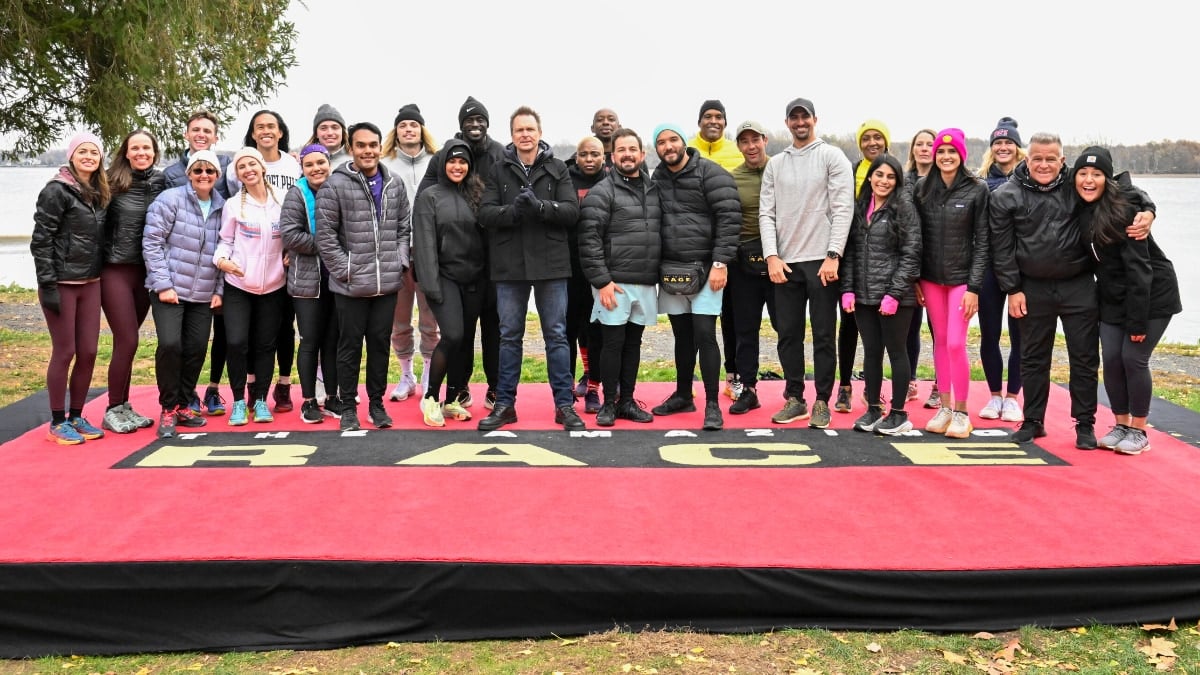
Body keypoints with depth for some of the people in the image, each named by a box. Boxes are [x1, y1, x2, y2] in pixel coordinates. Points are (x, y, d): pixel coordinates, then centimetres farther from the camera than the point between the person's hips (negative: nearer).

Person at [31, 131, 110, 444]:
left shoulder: (100, 194, 11)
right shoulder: (57, 191, -9)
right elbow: (41, 241, -12)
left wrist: (103, 278, 12)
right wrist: (47, 284, -16)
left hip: (90, 284, 6)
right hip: (61, 284, -6)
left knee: (88, 352, 6)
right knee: (64, 353, -1)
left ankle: (76, 416, 19)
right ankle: (57, 422, 10)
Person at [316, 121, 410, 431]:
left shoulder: (395, 184, 8)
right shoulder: (335, 185, -6)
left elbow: (404, 228, 14)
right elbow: (325, 234, -7)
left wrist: (400, 262, 3)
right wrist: (344, 270, -10)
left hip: (388, 283, 4)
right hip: (351, 285, -4)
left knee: (381, 343, 12)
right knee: (350, 346, 6)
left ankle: (377, 403, 25)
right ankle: (348, 406, 17)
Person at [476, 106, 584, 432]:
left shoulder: (557, 169, 3)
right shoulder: (499, 170, 5)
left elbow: (572, 211, -5)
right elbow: (485, 213, -3)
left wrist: (540, 206, -22)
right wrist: (512, 210, -22)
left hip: (550, 262, -1)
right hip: (509, 264, 1)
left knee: (556, 334, 5)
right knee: (509, 336, 9)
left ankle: (565, 405, 11)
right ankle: (505, 404, 18)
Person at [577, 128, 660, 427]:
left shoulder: (654, 191, 14)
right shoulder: (601, 192, -5)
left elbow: (662, 234, 19)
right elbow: (589, 240, -11)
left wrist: (659, 276, 12)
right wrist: (602, 280, -16)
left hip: (646, 284, 5)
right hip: (615, 283, -5)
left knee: (633, 343, 11)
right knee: (613, 342, -1)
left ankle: (627, 401, 20)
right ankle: (609, 403, 9)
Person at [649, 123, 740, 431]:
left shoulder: (711, 173, -6)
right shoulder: (656, 178, 11)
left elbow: (729, 217, -12)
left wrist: (720, 263, -17)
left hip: (704, 269, -5)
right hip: (670, 269, 5)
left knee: (704, 335, -9)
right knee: (682, 336, 14)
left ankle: (712, 405, -2)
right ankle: (682, 395, 27)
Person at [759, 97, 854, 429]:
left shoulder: (832, 157, 1)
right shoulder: (775, 164, 13)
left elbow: (843, 209, -6)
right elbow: (766, 213, 8)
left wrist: (833, 256, -14)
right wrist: (771, 256, -4)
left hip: (821, 261, -4)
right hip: (784, 263, 4)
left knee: (823, 335, 0)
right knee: (788, 334, 7)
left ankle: (822, 402, 8)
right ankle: (794, 398, 18)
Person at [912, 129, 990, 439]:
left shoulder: (977, 190, -5)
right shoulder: (922, 188, 3)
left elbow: (982, 242, -5)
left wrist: (974, 287, -11)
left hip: (962, 277, -3)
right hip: (930, 277, 3)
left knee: (956, 344, -9)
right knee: (940, 341, 8)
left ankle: (961, 412, 4)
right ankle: (945, 407, 17)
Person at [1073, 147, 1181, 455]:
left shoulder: (1122, 210, -22)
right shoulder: (1080, 210, -3)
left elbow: (1138, 268, -23)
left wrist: (1137, 320, -24)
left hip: (1151, 295, -6)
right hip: (1113, 298, 6)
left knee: (1134, 358, -6)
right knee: (1111, 359, 2)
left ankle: (1139, 431, 9)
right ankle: (1120, 425, 18)